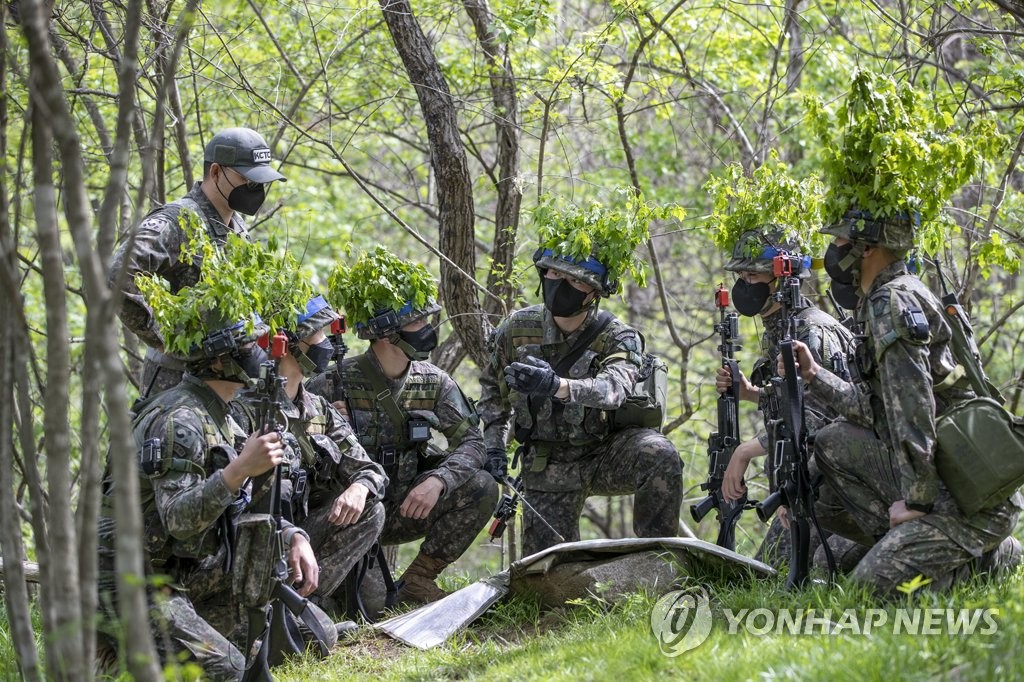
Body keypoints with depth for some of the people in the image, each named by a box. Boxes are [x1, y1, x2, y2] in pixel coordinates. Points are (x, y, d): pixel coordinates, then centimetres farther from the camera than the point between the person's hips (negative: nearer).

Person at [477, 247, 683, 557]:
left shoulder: (617, 337, -15)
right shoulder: (517, 328, -5)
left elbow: (613, 388, -38)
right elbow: (492, 390, 14)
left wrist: (557, 386, -57)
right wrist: (493, 446, 1)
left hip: (607, 454, -2)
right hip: (548, 466, 2)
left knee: (660, 455, -33)